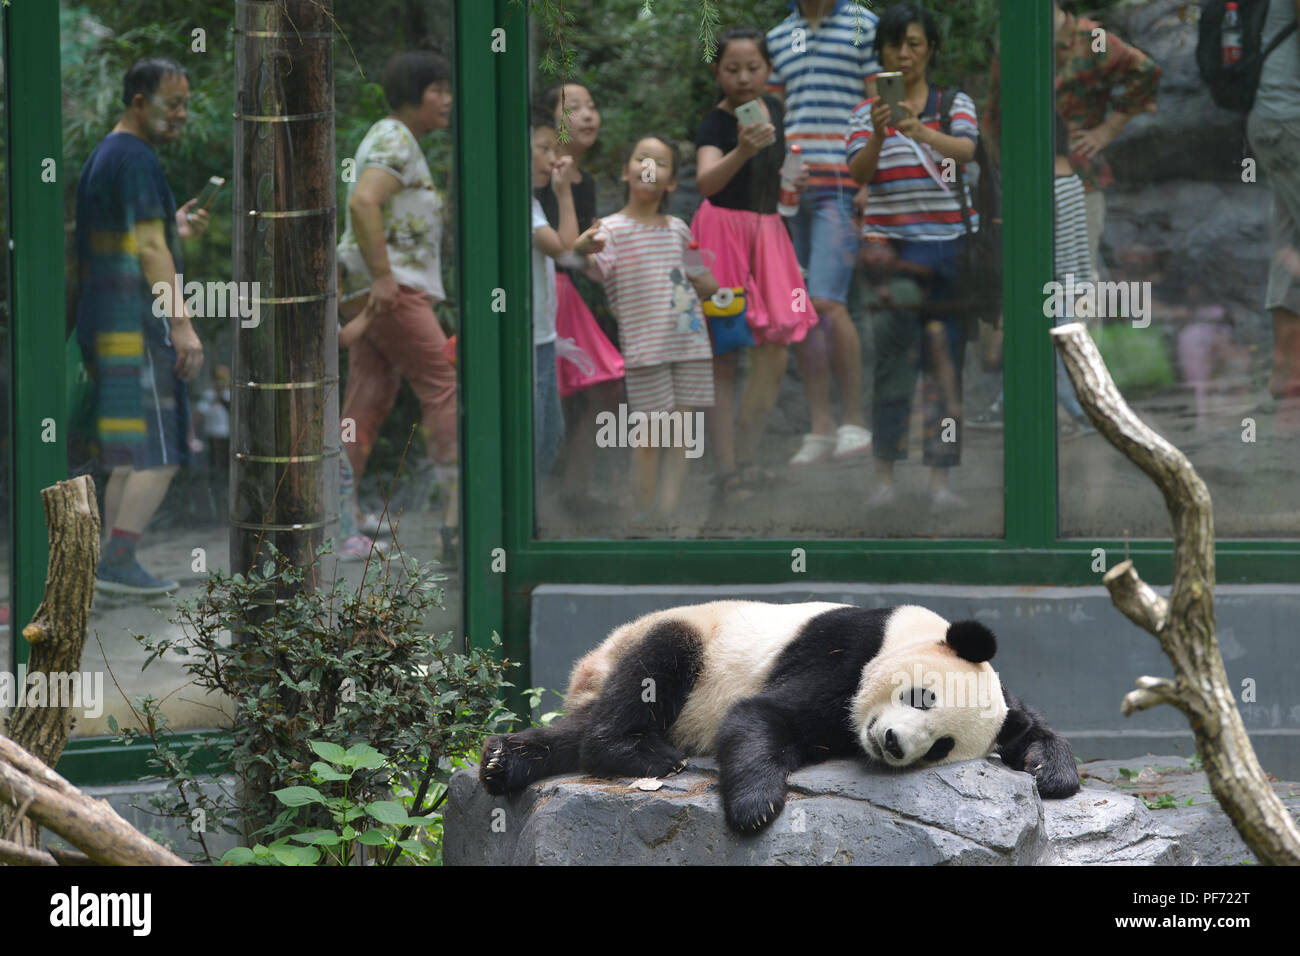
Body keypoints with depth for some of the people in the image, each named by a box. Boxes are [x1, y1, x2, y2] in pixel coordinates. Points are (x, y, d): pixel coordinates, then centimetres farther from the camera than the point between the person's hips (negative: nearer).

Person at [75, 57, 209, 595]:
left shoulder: (101, 157, 18)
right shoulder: (136, 159, -12)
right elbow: (149, 252, -19)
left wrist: (173, 231, 23)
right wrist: (181, 324, -22)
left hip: (101, 324, 10)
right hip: (139, 326, -10)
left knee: (128, 458, 12)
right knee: (159, 455, -9)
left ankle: (115, 564, 10)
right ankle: (116, 563, -13)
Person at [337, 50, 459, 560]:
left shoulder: (397, 141, 23)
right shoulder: (395, 140, -10)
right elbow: (363, 201, -24)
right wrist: (383, 276, -25)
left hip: (382, 291, 10)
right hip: (391, 288, -10)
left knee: (367, 402, 6)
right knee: (444, 387, -12)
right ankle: (457, 518, -18)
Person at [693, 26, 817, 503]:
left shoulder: (774, 108, 5)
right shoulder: (715, 123, -15)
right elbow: (705, 181, -36)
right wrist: (743, 151, -51)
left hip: (766, 232, 6)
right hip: (723, 232, -6)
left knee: (775, 356, 2)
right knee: (723, 356, -5)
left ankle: (745, 459, 13)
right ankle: (727, 468, -5)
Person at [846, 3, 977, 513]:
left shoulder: (956, 104, 6)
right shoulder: (866, 112, 6)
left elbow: (967, 151, -14)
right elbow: (859, 172, -9)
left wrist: (922, 133, -33)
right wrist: (877, 135, -29)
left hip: (950, 242, 1)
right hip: (892, 244, -1)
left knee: (946, 362, -1)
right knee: (893, 360, -5)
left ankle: (941, 479, 1)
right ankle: (884, 475, -1)